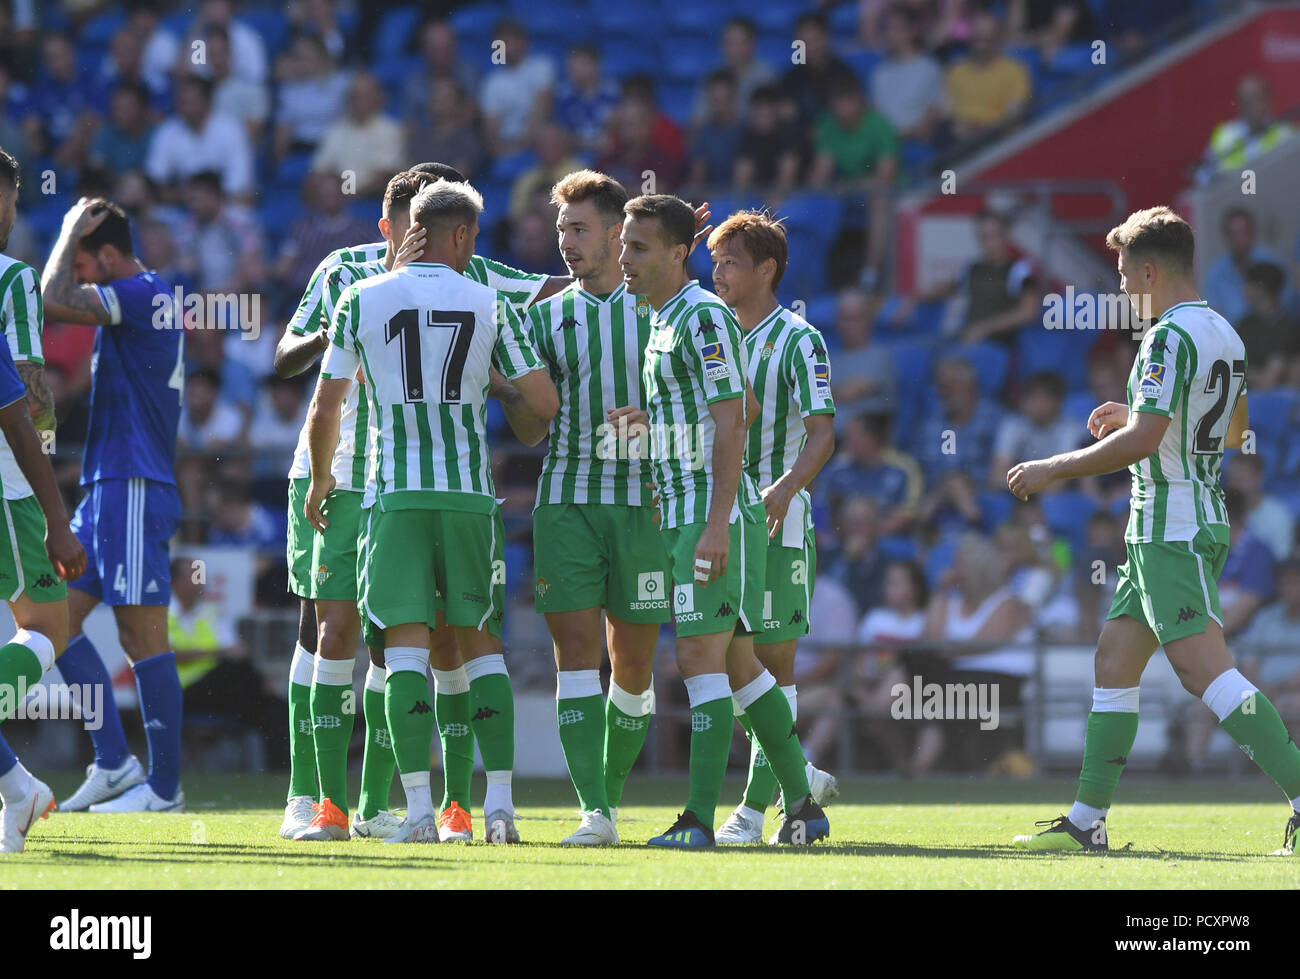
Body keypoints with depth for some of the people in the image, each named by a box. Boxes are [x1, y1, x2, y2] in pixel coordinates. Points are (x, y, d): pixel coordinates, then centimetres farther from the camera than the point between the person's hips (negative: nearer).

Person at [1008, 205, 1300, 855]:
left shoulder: (1170, 338, -16)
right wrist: (1135, 413, 28)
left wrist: (1053, 468, -13)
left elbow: (1142, 441, -23)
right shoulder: (1224, 335, 14)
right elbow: (1235, 430, 27)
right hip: (1200, 520, 10)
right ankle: (1086, 821, 13)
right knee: (1114, 662, 12)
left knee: (1203, 668, -16)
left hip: (1170, 530, -10)